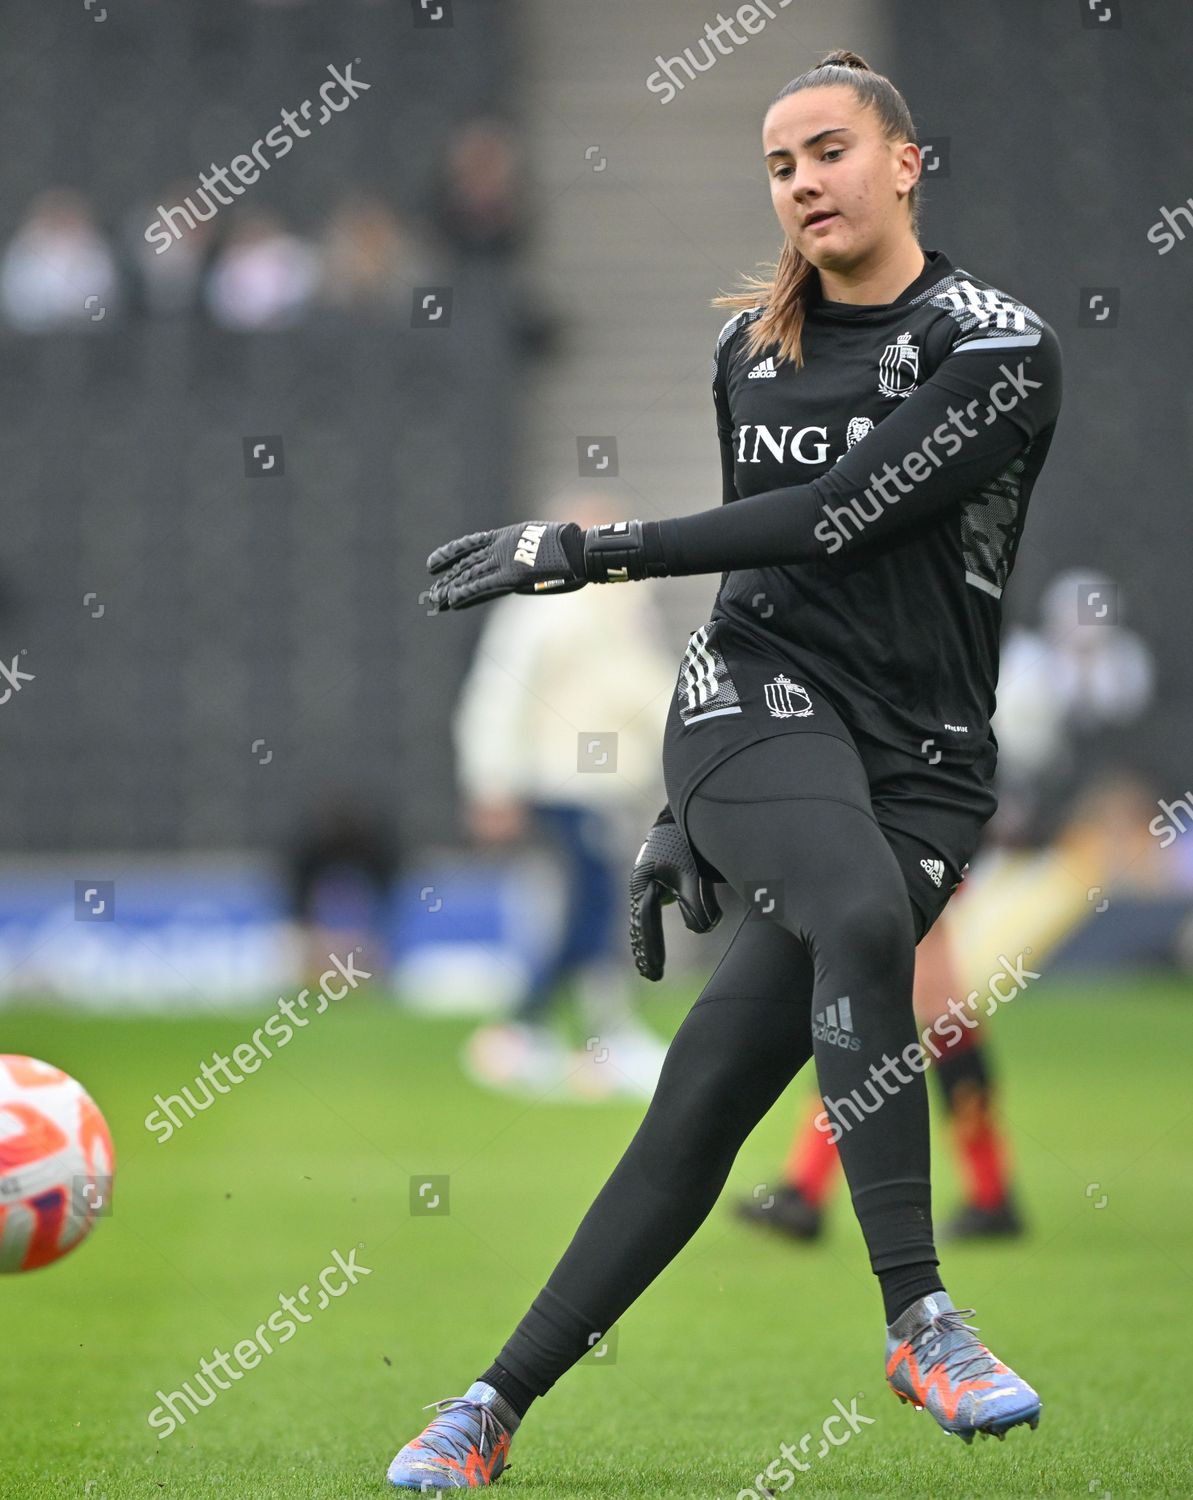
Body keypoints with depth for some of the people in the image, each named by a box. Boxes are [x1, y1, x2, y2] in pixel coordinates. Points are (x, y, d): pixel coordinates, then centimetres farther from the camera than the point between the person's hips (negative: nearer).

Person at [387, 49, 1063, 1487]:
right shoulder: (749, 348, 14)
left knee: (703, 1105, -11)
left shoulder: (1000, 348, -4)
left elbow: (838, 517, -15)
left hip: (921, 759, -2)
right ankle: (918, 1321, -27)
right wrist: (685, 807, 23)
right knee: (862, 913, -31)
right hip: (757, 709, 2)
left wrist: (588, 550, -15)